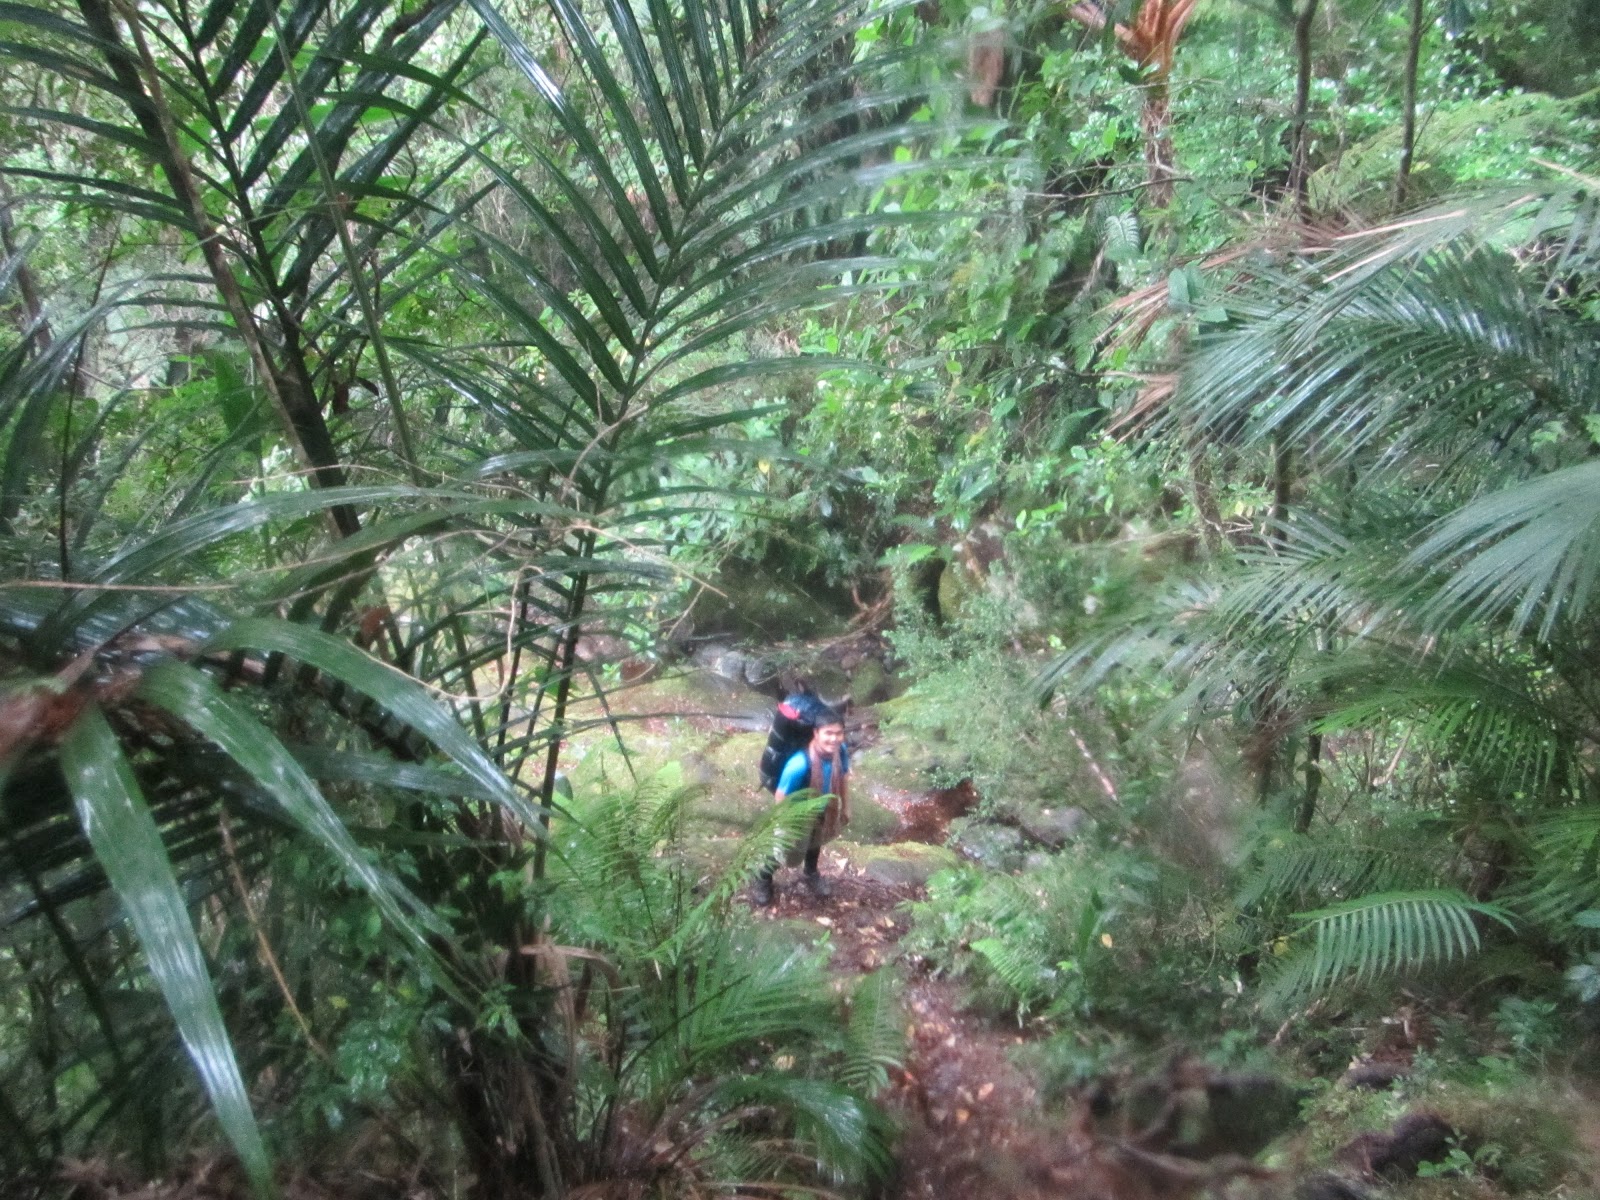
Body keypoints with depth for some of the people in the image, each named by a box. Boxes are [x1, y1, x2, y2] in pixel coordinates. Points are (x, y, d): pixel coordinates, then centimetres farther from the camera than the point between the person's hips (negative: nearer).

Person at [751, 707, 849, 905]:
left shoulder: (841, 751, -27)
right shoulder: (799, 764, -44)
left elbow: (843, 778, -4)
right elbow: (781, 798, -30)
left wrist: (845, 807, 9)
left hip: (822, 812, 5)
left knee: (814, 842, 34)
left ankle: (811, 874, 64)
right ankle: (762, 878, 52)